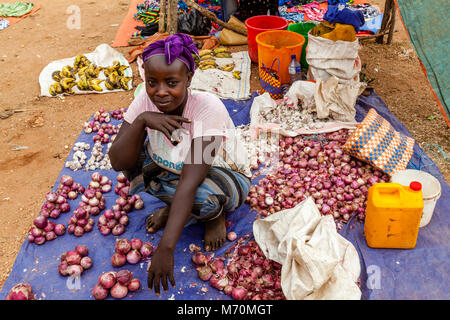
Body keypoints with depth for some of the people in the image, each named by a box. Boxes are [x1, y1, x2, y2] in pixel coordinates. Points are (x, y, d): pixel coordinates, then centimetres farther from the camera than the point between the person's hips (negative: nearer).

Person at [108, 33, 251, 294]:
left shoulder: (207, 107, -34)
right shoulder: (146, 101, -19)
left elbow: (190, 182, -40)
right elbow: (118, 162, -22)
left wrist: (166, 248, -43)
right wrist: (141, 120, -39)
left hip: (225, 177, -5)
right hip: (173, 169, 5)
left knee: (203, 194, -39)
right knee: (132, 158, -20)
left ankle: (216, 215, -1)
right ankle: (174, 208, 2)